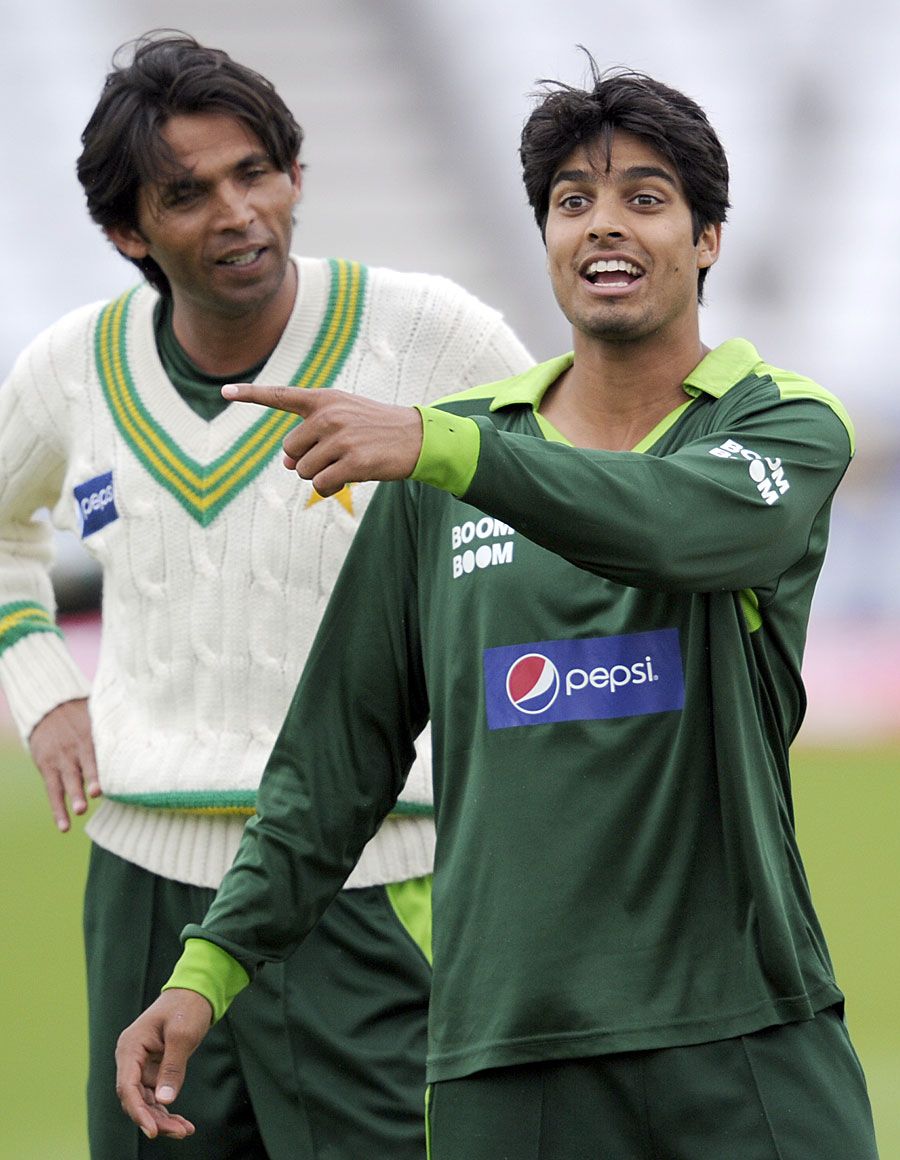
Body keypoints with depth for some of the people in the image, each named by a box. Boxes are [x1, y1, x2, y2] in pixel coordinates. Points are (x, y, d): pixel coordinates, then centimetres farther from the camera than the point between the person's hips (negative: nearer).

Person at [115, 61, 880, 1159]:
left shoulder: (789, 423, 2)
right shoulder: (439, 467, 10)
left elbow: (688, 517, -22)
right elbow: (341, 748, 13)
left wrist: (435, 444, -33)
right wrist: (207, 969, 5)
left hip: (743, 1040, -2)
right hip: (501, 1054, 2)